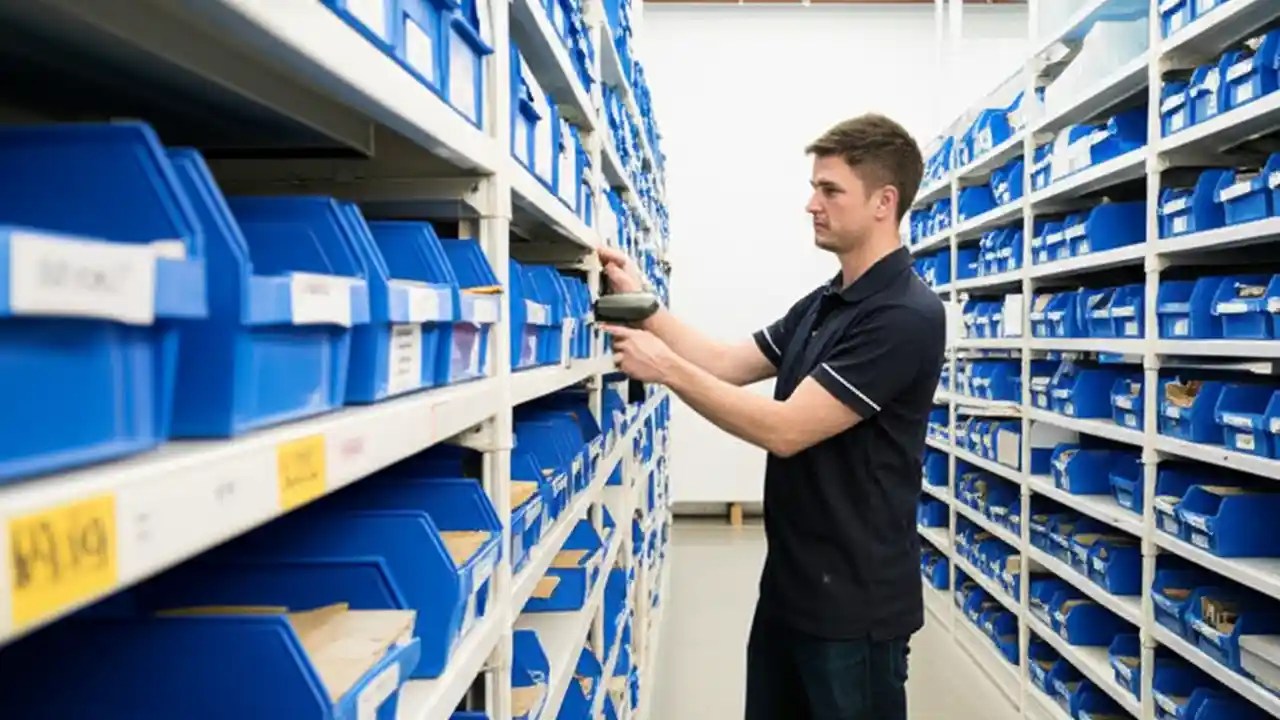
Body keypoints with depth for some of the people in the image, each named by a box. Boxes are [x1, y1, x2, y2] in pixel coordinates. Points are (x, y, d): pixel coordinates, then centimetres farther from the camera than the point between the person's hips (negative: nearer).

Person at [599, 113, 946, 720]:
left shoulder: (905, 316, -20)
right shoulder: (821, 304, 10)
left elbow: (784, 429, -24)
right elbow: (728, 364, 9)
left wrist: (666, 367, -22)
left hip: (856, 600, -9)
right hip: (791, 585, 9)